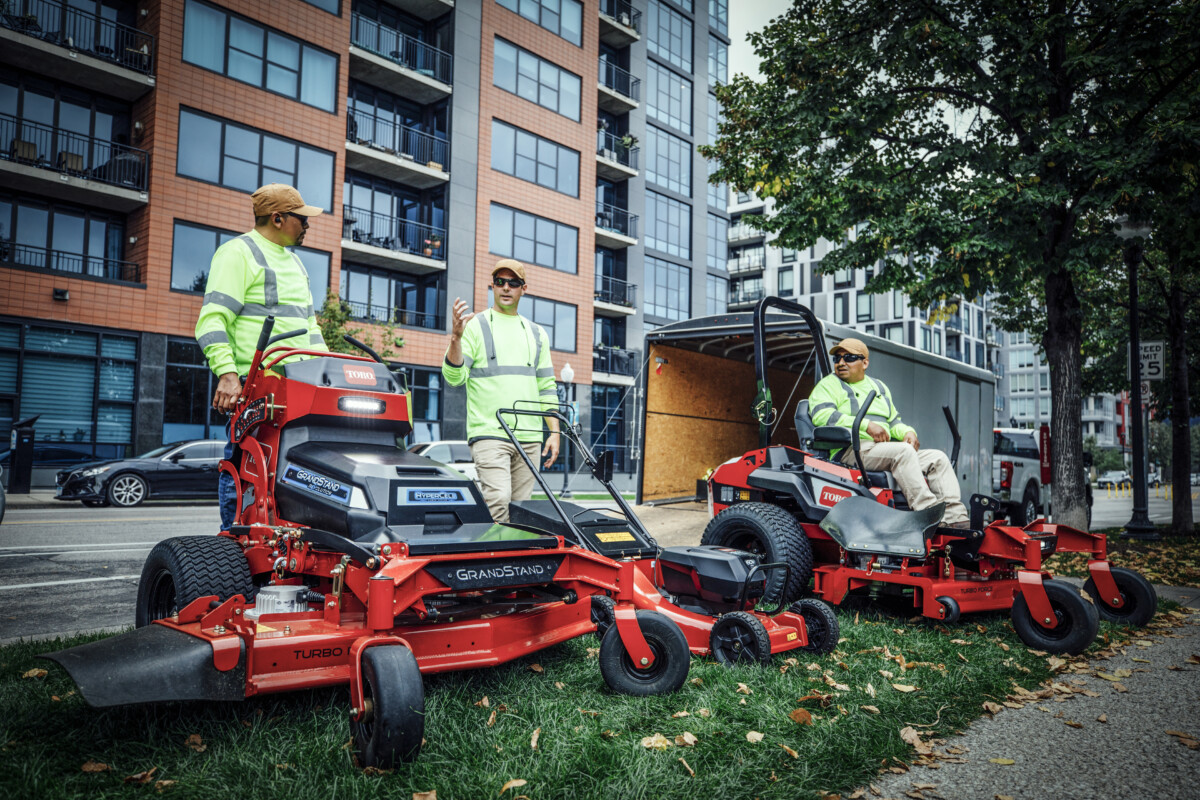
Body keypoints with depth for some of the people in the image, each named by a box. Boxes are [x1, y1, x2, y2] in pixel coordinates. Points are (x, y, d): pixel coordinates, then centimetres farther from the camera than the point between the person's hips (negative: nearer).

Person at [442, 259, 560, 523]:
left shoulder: (537, 334, 17)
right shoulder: (474, 325, 4)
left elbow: (547, 388, 17)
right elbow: (455, 377, -7)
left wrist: (554, 432, 8)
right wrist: (456, 338, -23)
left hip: (530, 437, 5)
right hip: (489, 434, -4)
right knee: (498, 500, -19)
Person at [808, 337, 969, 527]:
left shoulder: (879, 387, 29)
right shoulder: (828, 385, 8)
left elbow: (893, 421, 32)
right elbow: (821, 415, -11)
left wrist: (908, 432, 6)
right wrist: (867, 425, -17)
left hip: (886, 448, 7)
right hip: (852, 449, -7)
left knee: (938, 458, -8)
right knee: (903, 451, -31)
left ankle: (955, 518, -18)